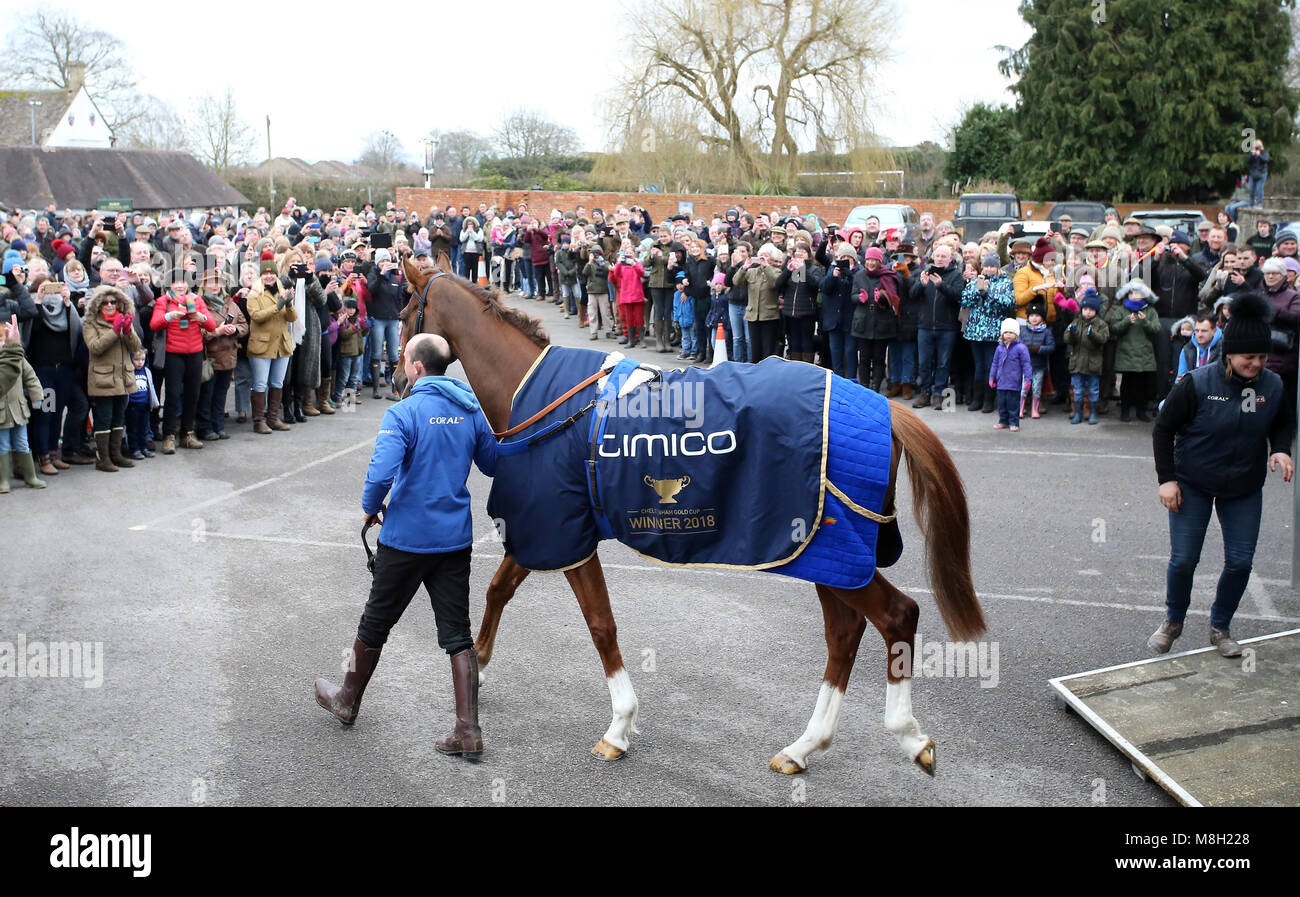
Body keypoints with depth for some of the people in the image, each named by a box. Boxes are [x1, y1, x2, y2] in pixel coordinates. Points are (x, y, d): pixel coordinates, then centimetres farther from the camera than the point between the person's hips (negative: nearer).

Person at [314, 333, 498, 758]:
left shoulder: (404, 413, -16)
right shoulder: (471, 411, 2)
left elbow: (381, 473, -26)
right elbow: (493, 465, 13)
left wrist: (371, 507, -7)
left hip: (405, 539, -4)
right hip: (456, 540, 4)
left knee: (375, 623, 16)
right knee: (457, 634, 7)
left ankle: (348, 700, 37)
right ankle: (468, 731, 2)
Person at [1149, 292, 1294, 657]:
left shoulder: (1274, 386, -8)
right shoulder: (1197, 384, -17)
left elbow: (1285, 423, 13)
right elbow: (1163, 429, -7)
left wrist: (1281, 449, -9)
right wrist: (1167, 479, -11)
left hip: (1245, 490, 3)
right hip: (1192, 486, -3)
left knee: (1240, 562, 2)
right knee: (1183, 560, -2)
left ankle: (1220, 627, 24)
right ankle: (1173, 622, 23)